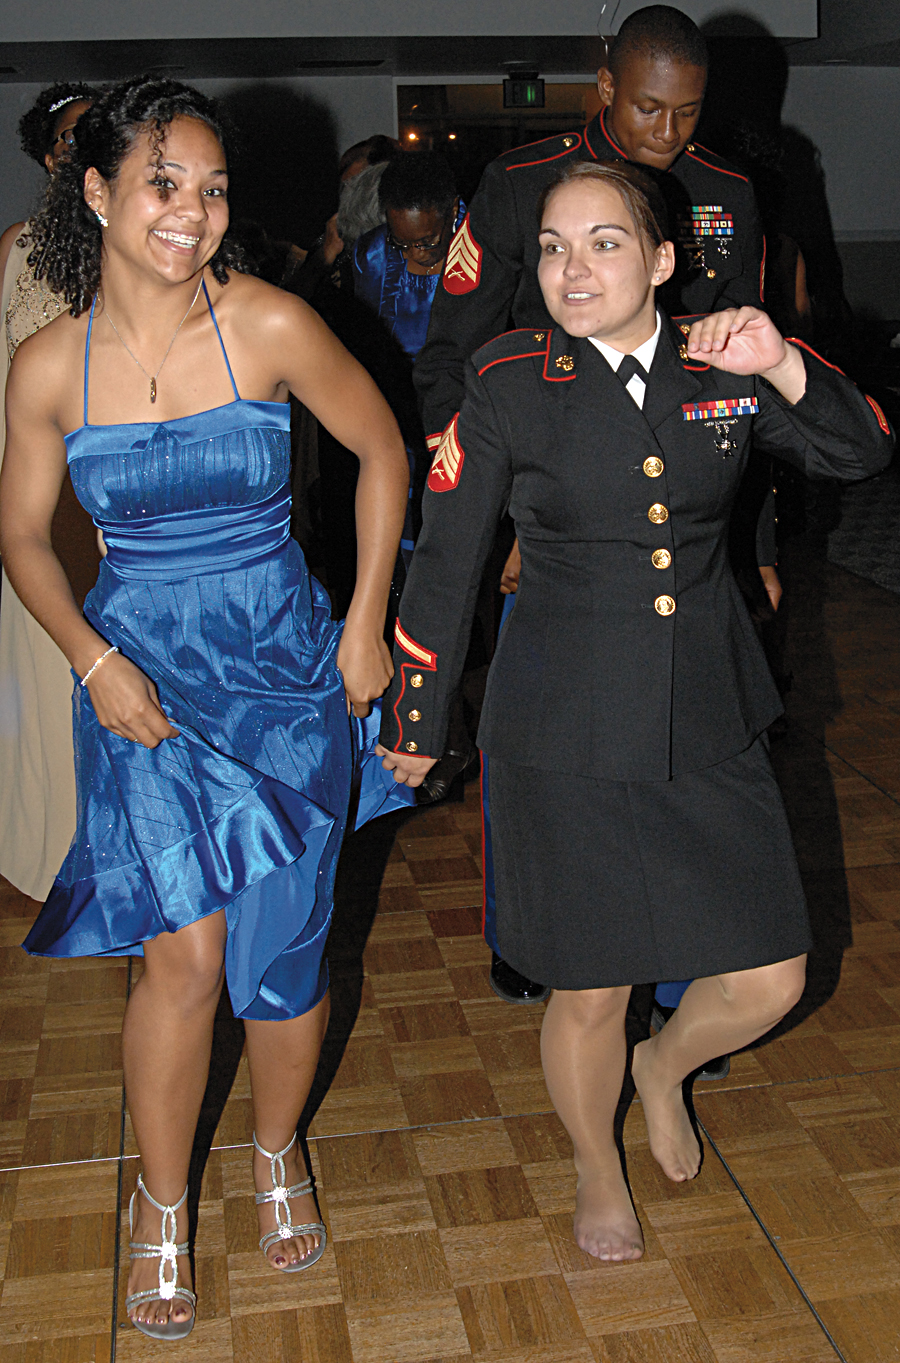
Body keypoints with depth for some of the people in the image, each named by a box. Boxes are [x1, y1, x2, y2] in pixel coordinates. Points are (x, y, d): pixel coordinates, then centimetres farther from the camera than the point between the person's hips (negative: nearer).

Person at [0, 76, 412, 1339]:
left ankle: (279, 1149, 37)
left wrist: (366, 621, 0)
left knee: (281, 950, 6)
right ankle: (162, 1205, 21)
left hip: (285, 667, 0)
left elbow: (383, 447, 2)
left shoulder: (270, 324, -11)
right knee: (186, 948, -6)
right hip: (144, 675, 1)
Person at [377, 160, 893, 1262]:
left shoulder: (721, 367, 1)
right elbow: (445, 562, -1)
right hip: (568, 734, -3)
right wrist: (414, 724, 5)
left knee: (769, 981, 7)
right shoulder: (507, 382, -6)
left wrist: (783, 368, -18)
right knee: (589, 994, 10)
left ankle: (664, 1066, 42)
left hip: (711, 719, 3)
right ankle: (597, 1173, 41)